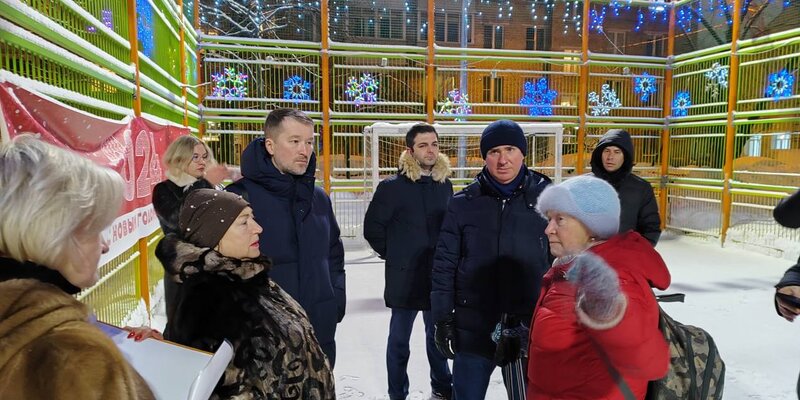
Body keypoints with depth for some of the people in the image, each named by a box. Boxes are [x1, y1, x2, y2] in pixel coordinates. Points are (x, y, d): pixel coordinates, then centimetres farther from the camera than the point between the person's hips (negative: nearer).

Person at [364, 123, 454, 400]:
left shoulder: (445, 184, 6)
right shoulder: (392, 187, -11)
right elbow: (372, 227, -6)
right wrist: (392, 255, -2)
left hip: (438, 275, 5)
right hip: (405, 276, -4)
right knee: (399, 340, 8)